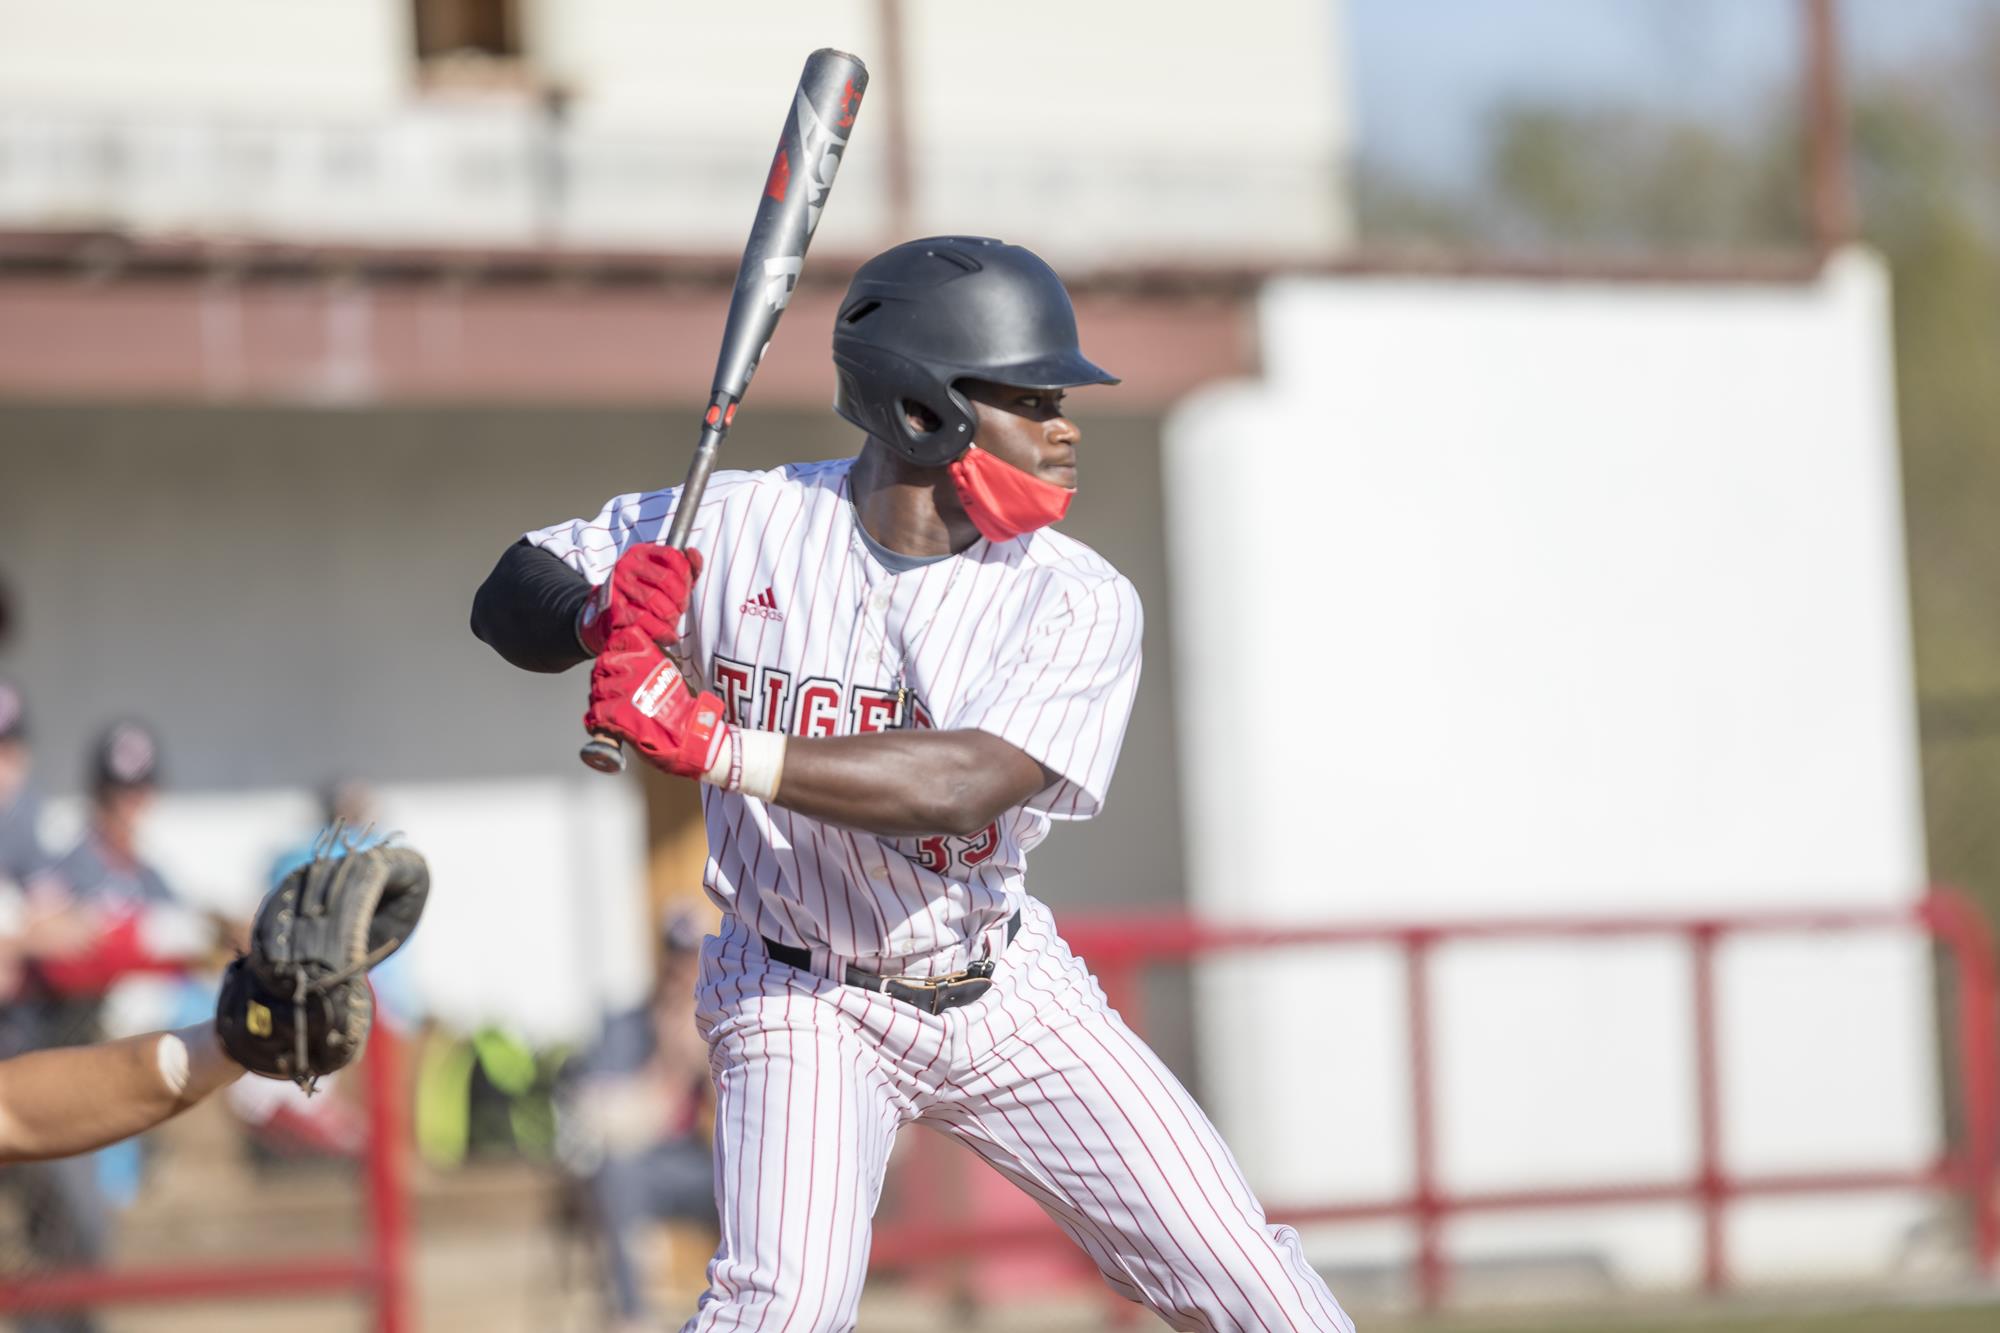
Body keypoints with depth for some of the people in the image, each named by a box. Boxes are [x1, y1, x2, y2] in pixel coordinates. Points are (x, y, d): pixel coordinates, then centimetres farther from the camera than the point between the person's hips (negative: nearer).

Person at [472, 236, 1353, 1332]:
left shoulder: (1080, 604, -15)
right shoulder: (737, 526, -12)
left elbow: (963, 788, -30)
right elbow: (509, 593, -2)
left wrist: (709, 744, -37)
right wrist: (598, 618, -27)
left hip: (1000, 989, 2)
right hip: (802, 1001, -2)